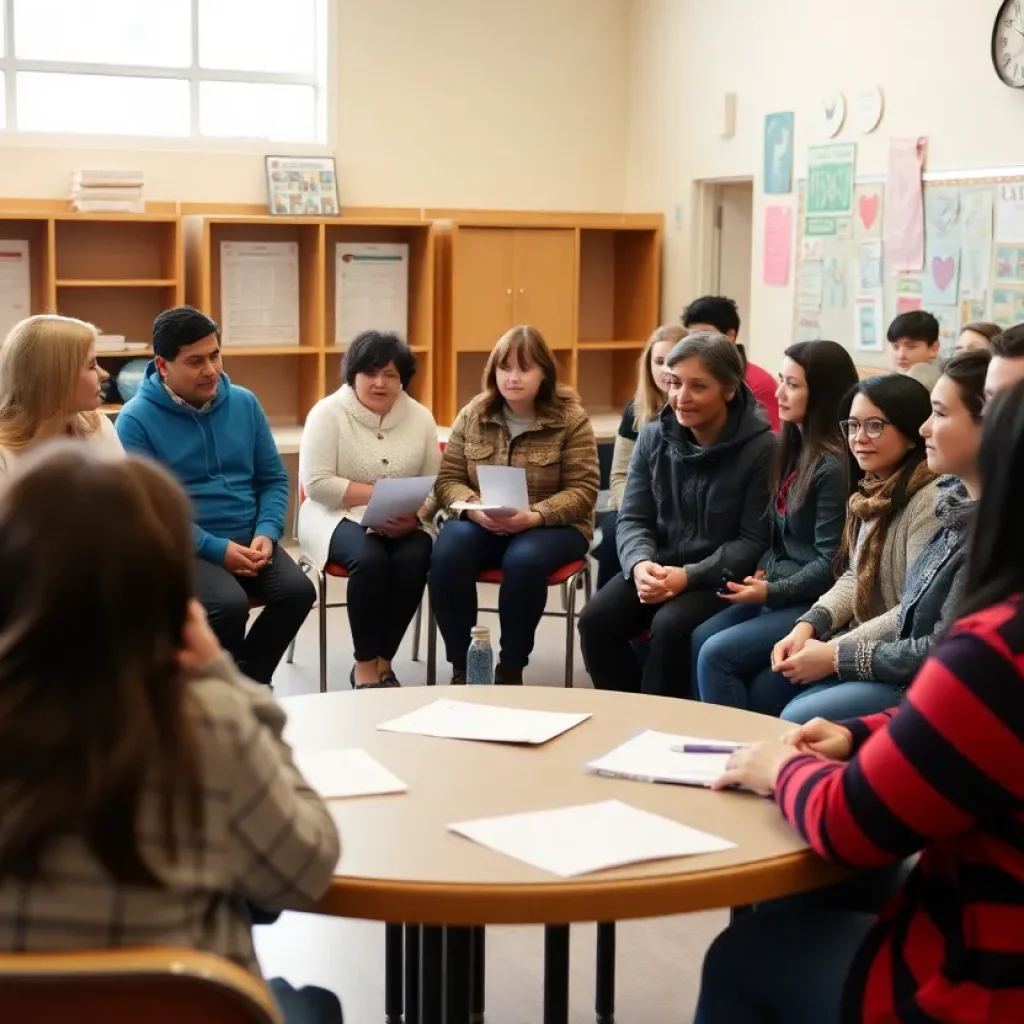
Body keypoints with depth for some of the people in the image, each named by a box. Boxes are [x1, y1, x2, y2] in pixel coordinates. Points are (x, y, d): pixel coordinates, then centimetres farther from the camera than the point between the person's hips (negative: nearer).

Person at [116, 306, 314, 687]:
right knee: (229, 604, -31)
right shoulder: (137, 419, -8)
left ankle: (251, 678, 1)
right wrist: (217, 549, -19)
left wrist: (266, 533, -9)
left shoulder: (244, 403, 6)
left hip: (248, 539, 5)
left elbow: (274, 479, 11)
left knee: (299, 590, -21)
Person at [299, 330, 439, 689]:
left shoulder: (420, 417, 6)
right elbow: (316, 483, -14)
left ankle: (383, 662, -14)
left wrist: (414, 516, -19)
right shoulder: (328, 413, -6)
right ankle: (365, 666, -17)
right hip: (338, 517, -3)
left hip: (402, 524, 3)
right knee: (371, 559, -33)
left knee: (415, 558, -29)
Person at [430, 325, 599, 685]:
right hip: (481, 522, 3)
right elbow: (447, 481, 5)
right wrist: (474, 508, -18)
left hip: (551, 525, -2)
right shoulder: (472, 416, 5)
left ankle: (510, 670, -18)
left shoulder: (570, 418, -5)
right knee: (447, 553, -30)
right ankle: (461, 667, -16)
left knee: (524, 559, -37)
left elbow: (583, 490, -8)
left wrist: (534, 516, -25)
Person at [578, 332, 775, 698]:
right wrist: (640, 563, -19)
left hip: (720, 577, -4)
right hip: (656, 567, 4)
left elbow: (754, 541, -12)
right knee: (596, 619, -19)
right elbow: (633, 518, 4)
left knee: (671, 626, -31)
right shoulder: (653, 437, 2)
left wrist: (689, 575, -24)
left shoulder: (760, 448, -12)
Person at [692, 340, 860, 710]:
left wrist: (772, 592, -19)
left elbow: (830, 562, -16)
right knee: (697, 640, -7)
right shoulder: (792, 448, 11)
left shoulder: (833, 464, -16)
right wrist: (764, 575, 1)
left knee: (716, 654, -19)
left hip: (813, 601, -9)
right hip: (777, 589, 9)